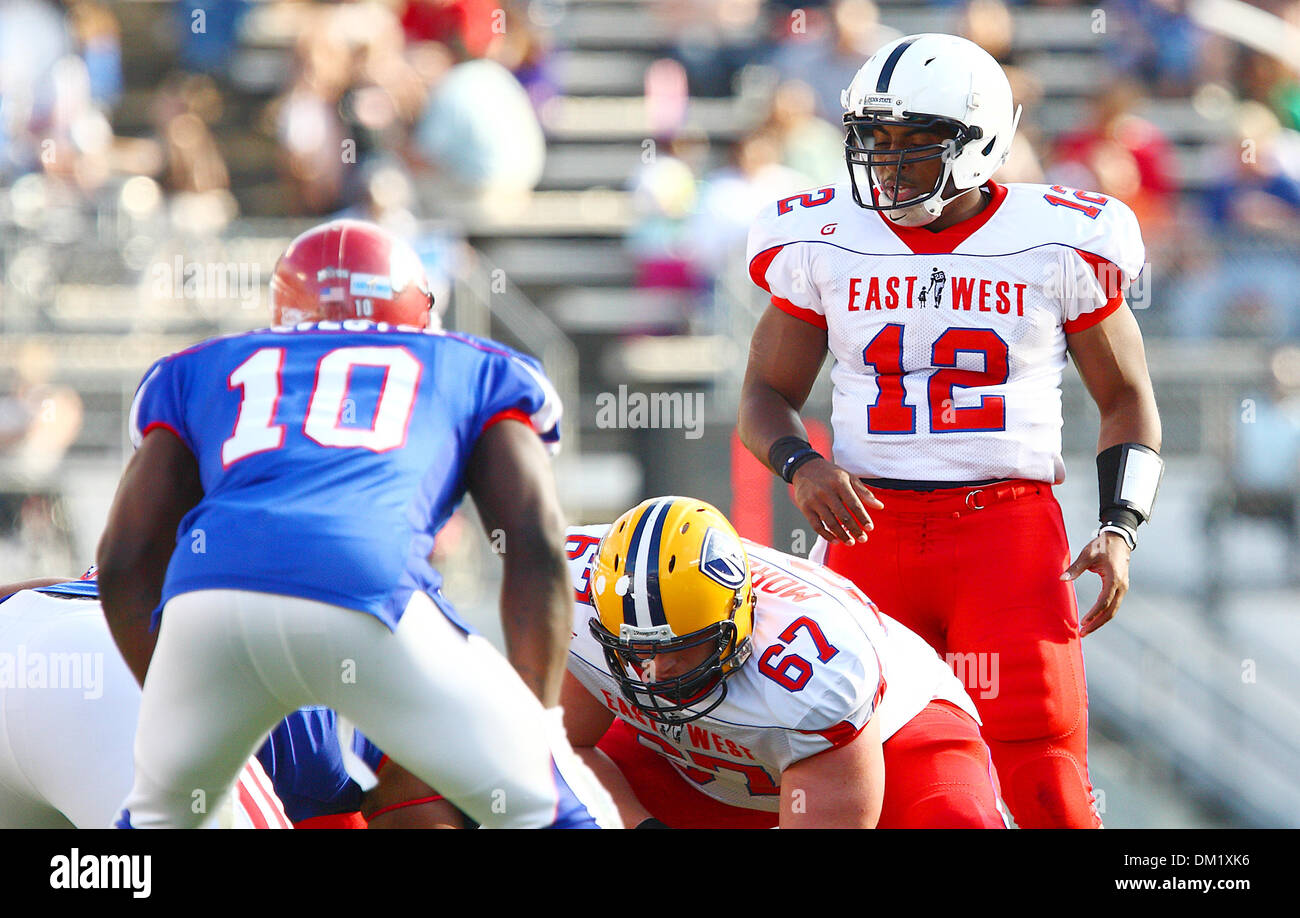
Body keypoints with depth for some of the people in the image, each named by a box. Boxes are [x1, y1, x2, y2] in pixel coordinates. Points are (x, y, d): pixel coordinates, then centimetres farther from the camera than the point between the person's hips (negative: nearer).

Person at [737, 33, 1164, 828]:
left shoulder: (1060, 244, 1)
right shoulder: (822, 242, 5)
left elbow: (1127, 399, 10)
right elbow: (768, 392, 13)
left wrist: (1120, 530, -4)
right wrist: (799, 465, -9)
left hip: (1009, 527, -2)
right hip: (871, 527, 2)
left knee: (1044, 780, -11)